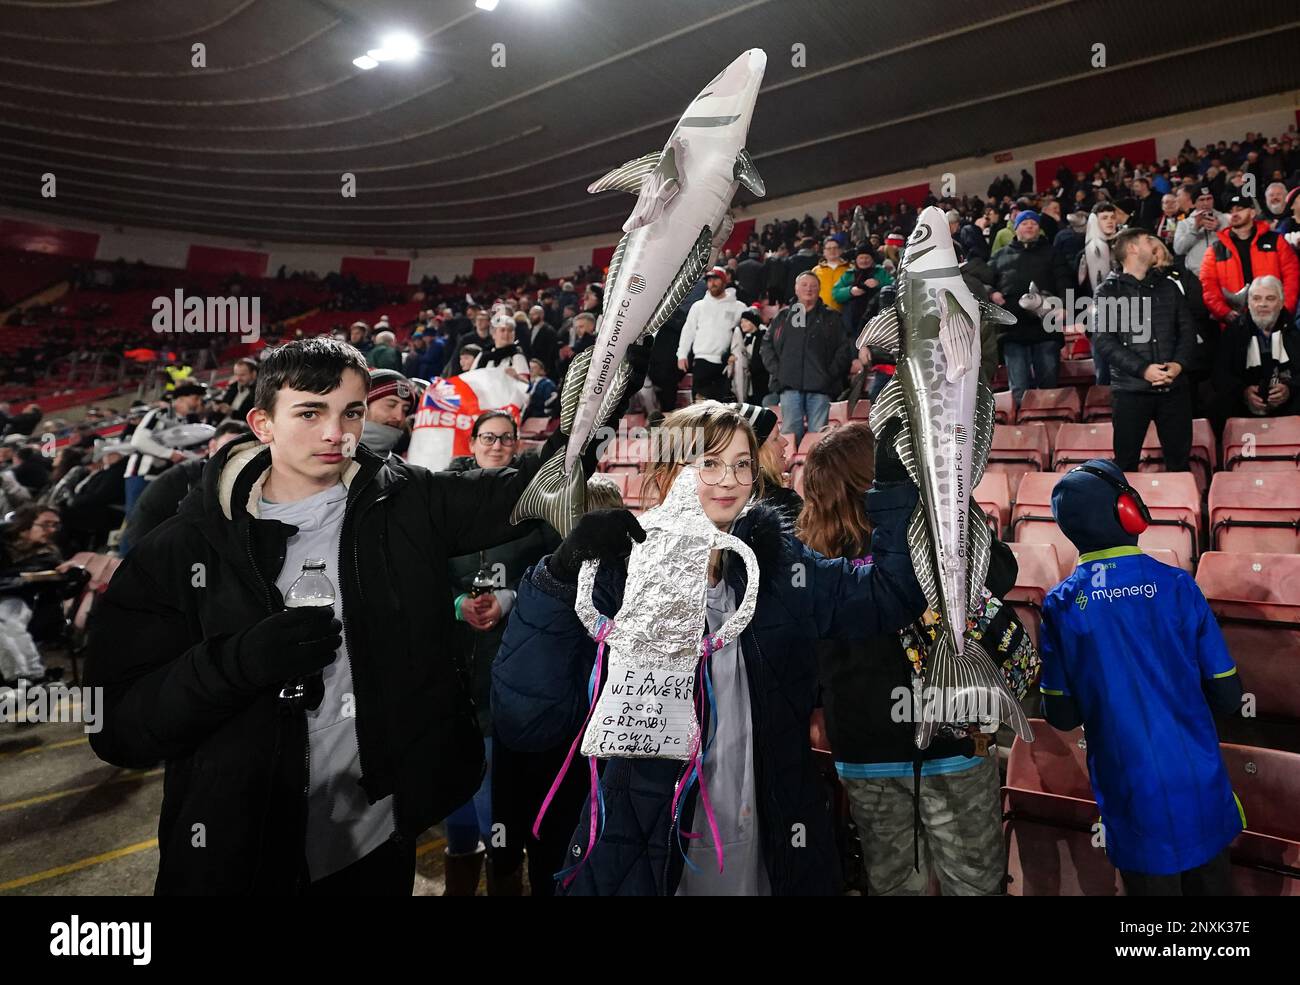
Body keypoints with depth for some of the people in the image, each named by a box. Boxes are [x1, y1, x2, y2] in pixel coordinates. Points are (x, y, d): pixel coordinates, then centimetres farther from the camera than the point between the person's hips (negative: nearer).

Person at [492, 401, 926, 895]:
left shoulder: (778, 562, -1)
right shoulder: (619, 576, -15)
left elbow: (893, 594, 2)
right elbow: (527, 721, -22)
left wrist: (895, 484, -9)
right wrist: (560, 578, -32)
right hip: (648, 857, -3)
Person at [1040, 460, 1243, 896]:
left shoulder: (1061, 603, -11)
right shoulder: (1177, 585, -11)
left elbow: (1061, 716, -6)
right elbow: (1227, 697, -4)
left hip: (1133, 796, -1)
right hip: (1201, 786, 1)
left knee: (1151, 881, 18)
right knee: (1210, 884, 21)